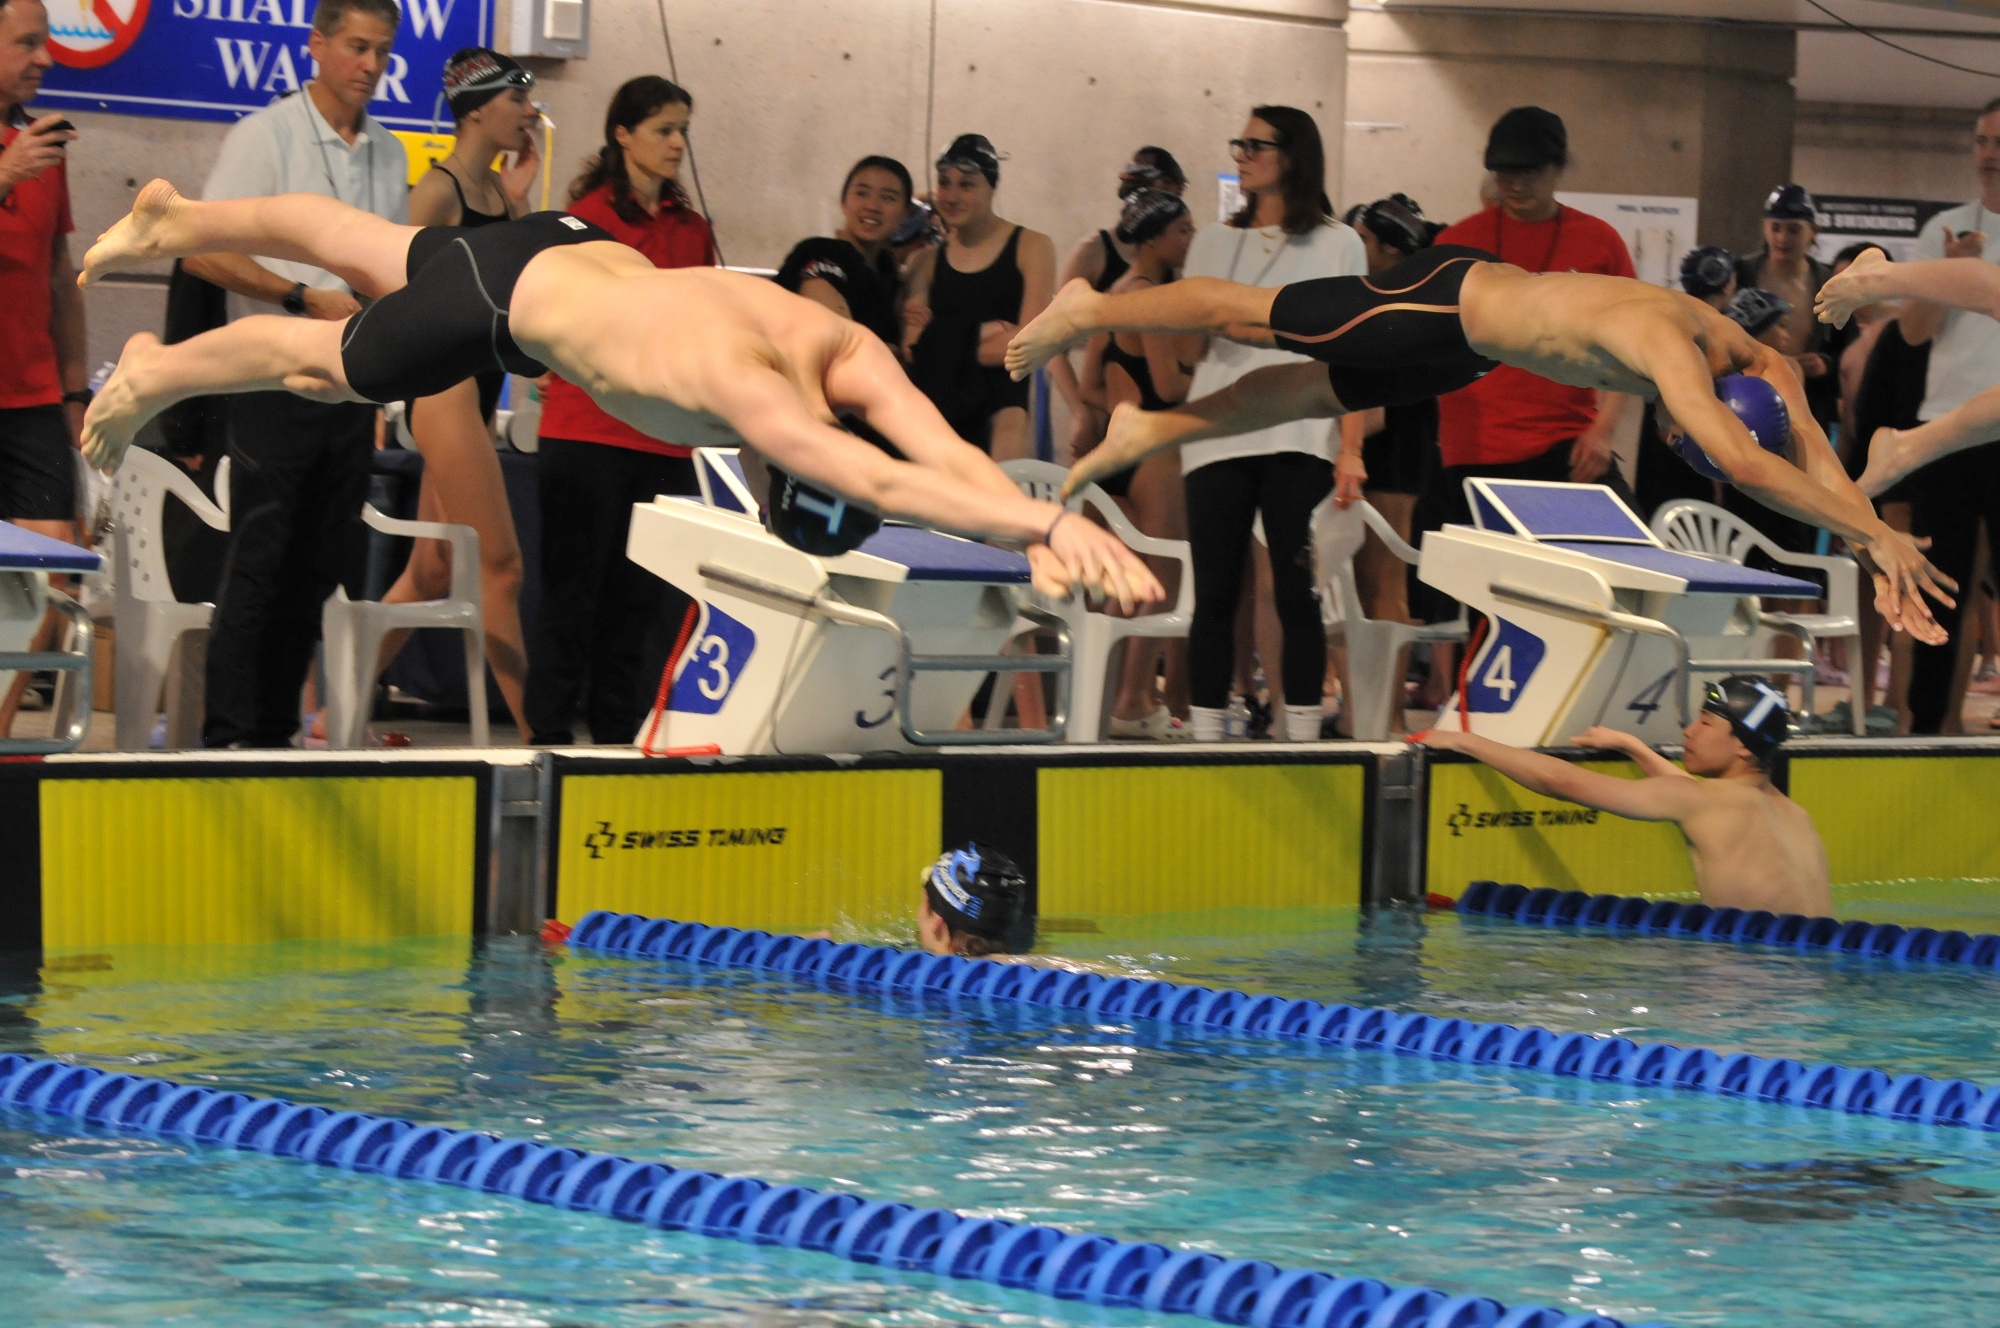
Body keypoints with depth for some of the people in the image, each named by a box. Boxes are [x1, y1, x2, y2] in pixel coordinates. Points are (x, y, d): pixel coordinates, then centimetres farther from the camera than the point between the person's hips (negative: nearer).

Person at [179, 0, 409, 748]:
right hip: (276, 380, -6)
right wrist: (305, 298, -17)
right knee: (258, 562, -6)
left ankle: (276, 731, 13)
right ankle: (227, 734, -5)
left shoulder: (389, 155, 14)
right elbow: (202, 251, -12)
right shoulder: (266, 137, -5)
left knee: (318, 571, 7)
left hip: (352, 387, 6)